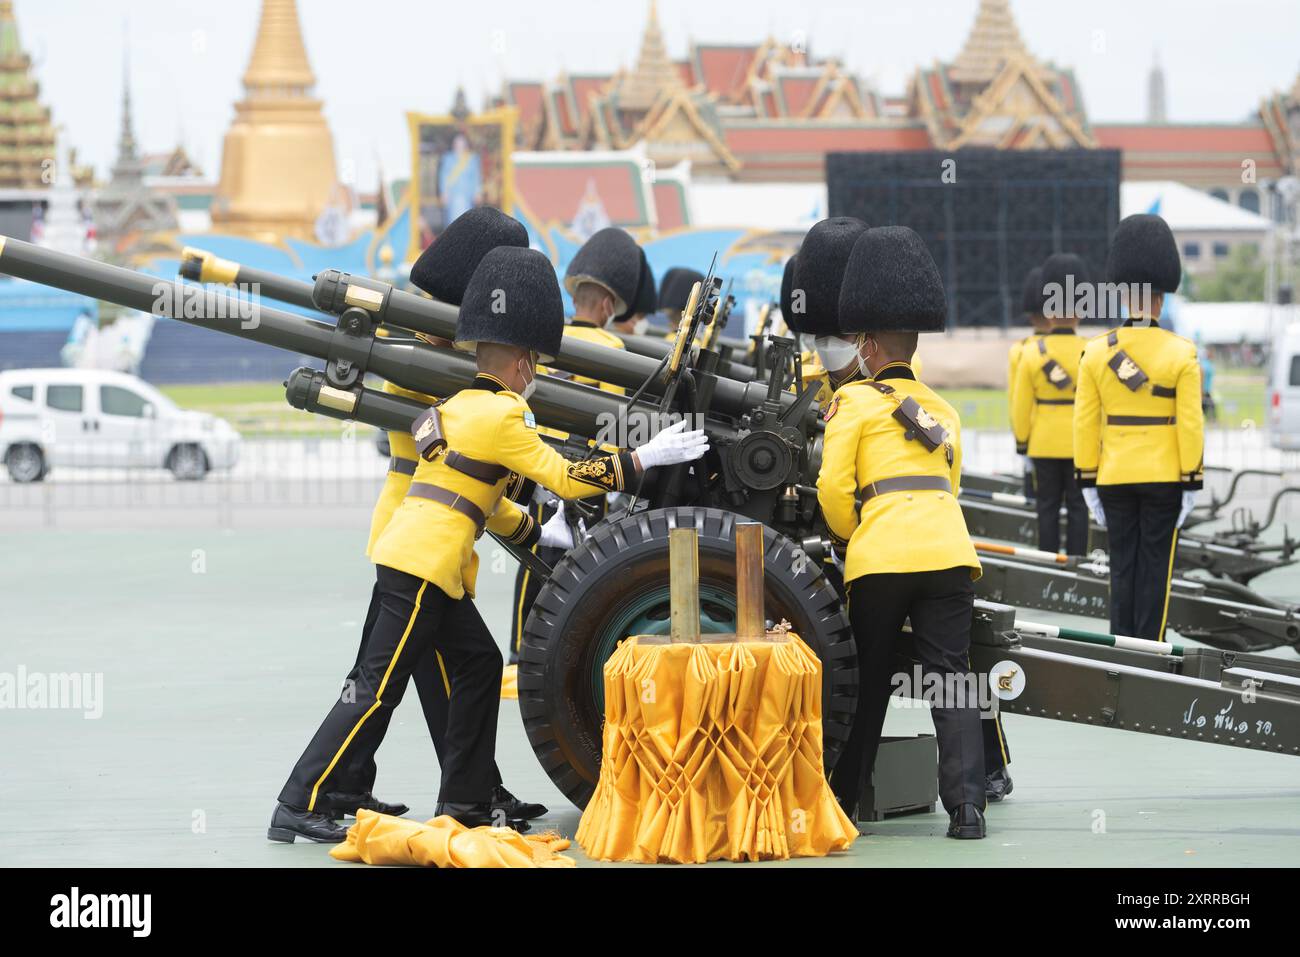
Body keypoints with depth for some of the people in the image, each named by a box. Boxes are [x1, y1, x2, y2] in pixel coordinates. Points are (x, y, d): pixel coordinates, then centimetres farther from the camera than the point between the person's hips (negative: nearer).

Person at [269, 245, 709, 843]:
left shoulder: (462, 405, 19)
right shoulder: (501, 415, -10)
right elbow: (565, 479, -11)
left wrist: (542, 537, 33)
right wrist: (647, 458, -6)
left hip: (421, 564, 10)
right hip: (422, 566, -10)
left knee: (478, 665, 15)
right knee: (377, 689, -9)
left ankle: (464, 803, 18)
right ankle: (297, 808, -10)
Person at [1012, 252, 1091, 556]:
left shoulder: (1032, 352, -5)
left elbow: (1021, 403, -2)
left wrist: (1021, 439, 9)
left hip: (1044, 443, 1)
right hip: (1081, 442, -1)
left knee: (1048, 506, 7)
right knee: (1077, 506, 5)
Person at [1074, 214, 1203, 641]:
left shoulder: (1097, 352, -2)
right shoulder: (1181, 354, -7)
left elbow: (1085, 424, -1)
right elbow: (1190, 424, -9)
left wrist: (1087, 482, 6)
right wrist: (1191, 483, -2)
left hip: (1115, 478, 2)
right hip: (1163, 478, -2)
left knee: (1122, 567, 8)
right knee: (1155, 568, 3)